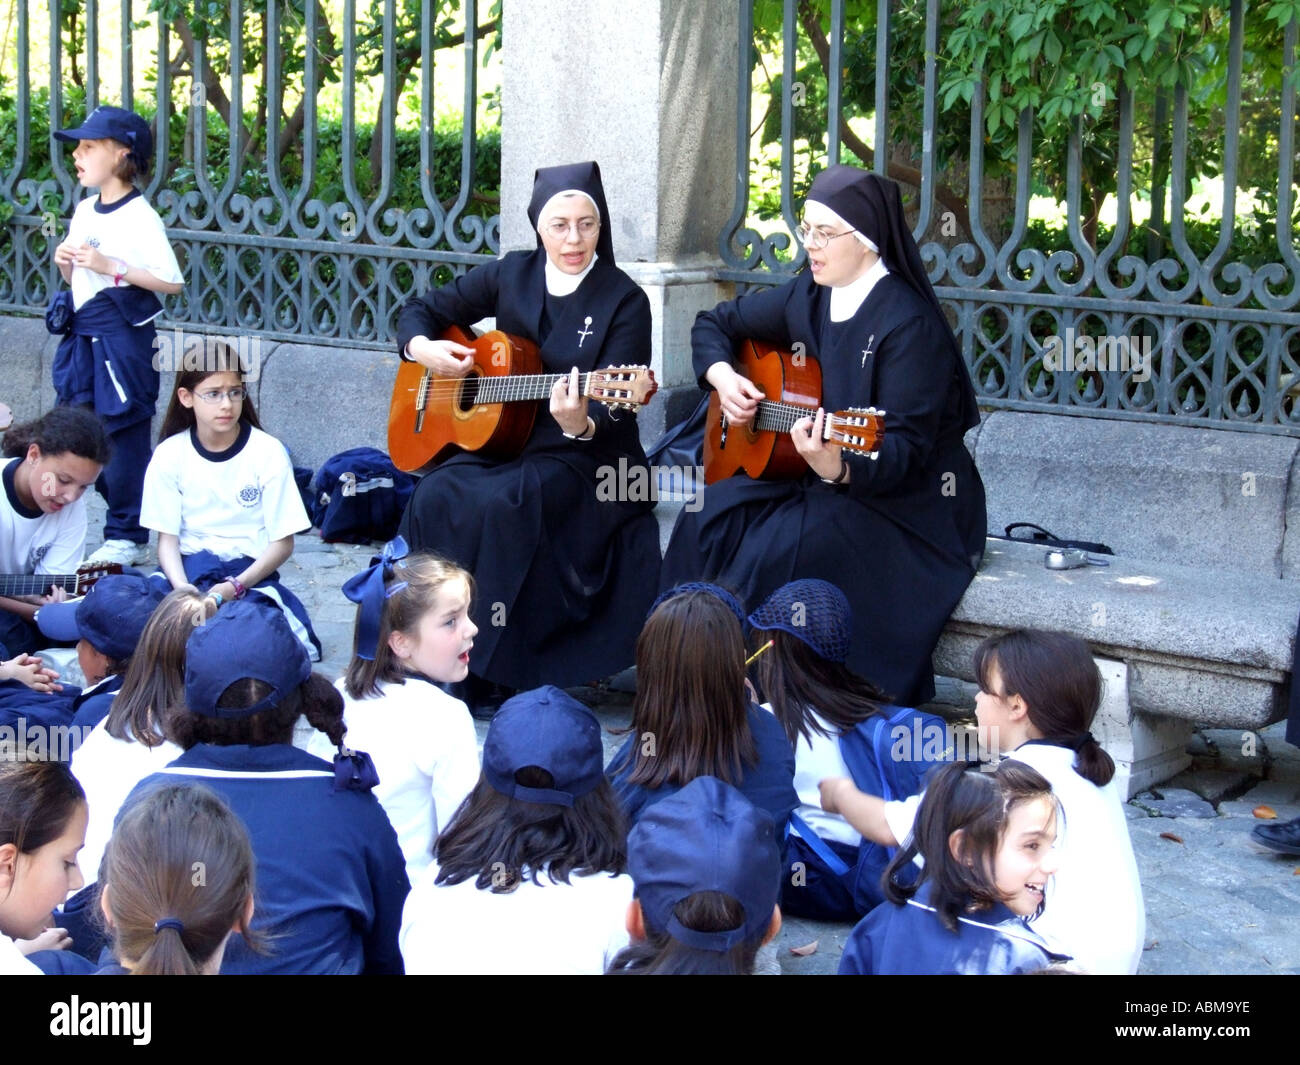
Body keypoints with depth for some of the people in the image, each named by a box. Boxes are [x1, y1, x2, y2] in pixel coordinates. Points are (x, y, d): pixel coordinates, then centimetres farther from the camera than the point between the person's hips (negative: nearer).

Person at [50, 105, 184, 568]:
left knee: (123, 434, -2)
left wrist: (111, 266, -20)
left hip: (123, 335, -8)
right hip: (82, 334, 8)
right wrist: (65, 263, -1)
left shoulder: (141, 217, -12)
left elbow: (172, 283, -16)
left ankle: (128, 537, 6)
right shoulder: (84, 211, 11)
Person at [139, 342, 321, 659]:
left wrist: (235, 586, -17)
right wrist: (183, 588, -20)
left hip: (250, 573, -1)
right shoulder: (170, 455, 2)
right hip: (188, 570, 2)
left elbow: (283, 542, -2)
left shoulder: (268, 453, -4)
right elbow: (167, 538, 1)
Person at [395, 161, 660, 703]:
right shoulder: (511, 275, 8)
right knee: (437, 497, -25)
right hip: (497, 438, 5)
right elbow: (420, 310, 18)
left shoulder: (625, 302, -6)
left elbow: (612, 409, -16)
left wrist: (580, 424, -39)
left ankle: (496, 671, -22)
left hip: (584, 456, -4)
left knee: (502, 505, -33)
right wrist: (424, 348, -5)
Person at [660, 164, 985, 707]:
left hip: (905, 502, -7)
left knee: (779, 547, -31)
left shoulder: (909, 323, -18)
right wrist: (722, 376, -2)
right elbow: (714, 324, 19)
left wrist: (838, 468, -43)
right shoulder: (806, 297, 3)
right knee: (709, 520, -17)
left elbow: (903, 449, -23)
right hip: (814, 479, 7)